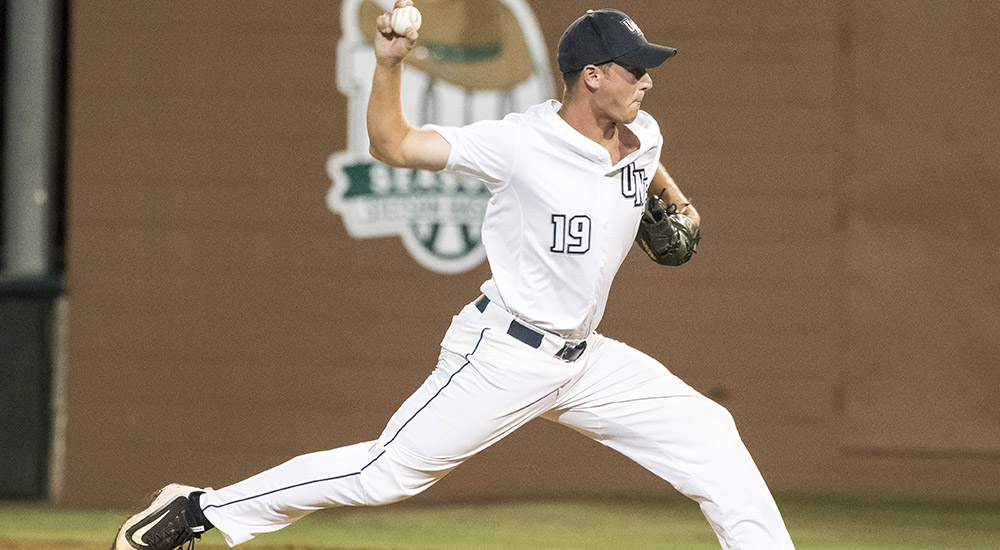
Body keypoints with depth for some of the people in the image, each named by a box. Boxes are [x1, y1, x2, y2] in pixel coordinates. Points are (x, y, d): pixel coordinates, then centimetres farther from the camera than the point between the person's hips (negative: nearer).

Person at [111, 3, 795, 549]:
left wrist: (674, 199, 22)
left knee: (708, 433, 1)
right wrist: (388, 65, -29)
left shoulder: (642, 134, 3)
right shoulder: (522, 142, -18)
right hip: (503, 355, -7)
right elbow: (395, 145, -19)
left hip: (583, 358, 7)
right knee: (385, 472, -9)